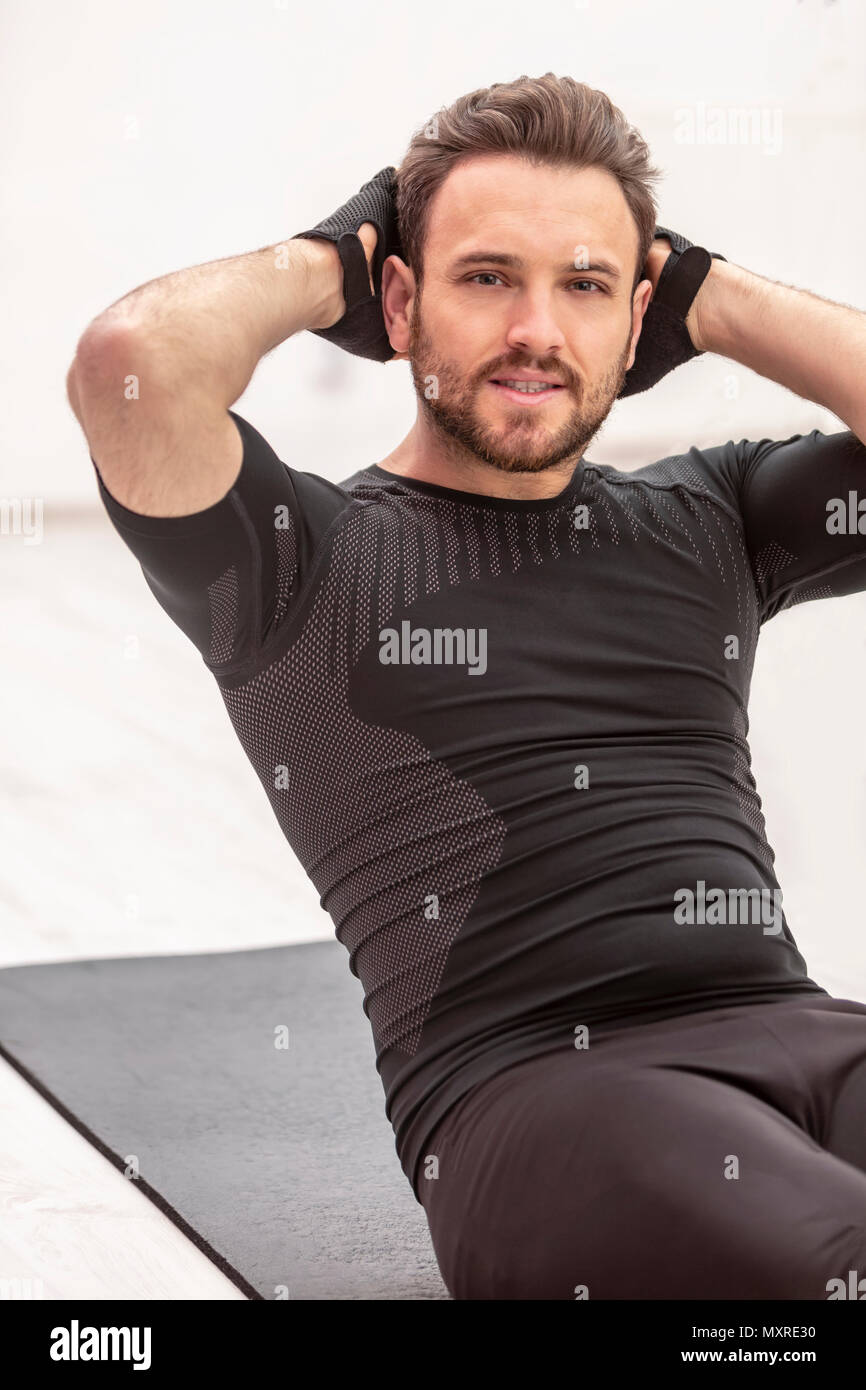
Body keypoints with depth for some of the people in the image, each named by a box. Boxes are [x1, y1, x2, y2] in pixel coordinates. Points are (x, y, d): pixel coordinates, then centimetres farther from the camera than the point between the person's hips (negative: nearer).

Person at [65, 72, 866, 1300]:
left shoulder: (705, 520, 21)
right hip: (529, 1080, -4)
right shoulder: (304, 558, 8)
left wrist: (704, 296, 14)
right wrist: (325, 264, 7)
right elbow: (129, 363, -12)